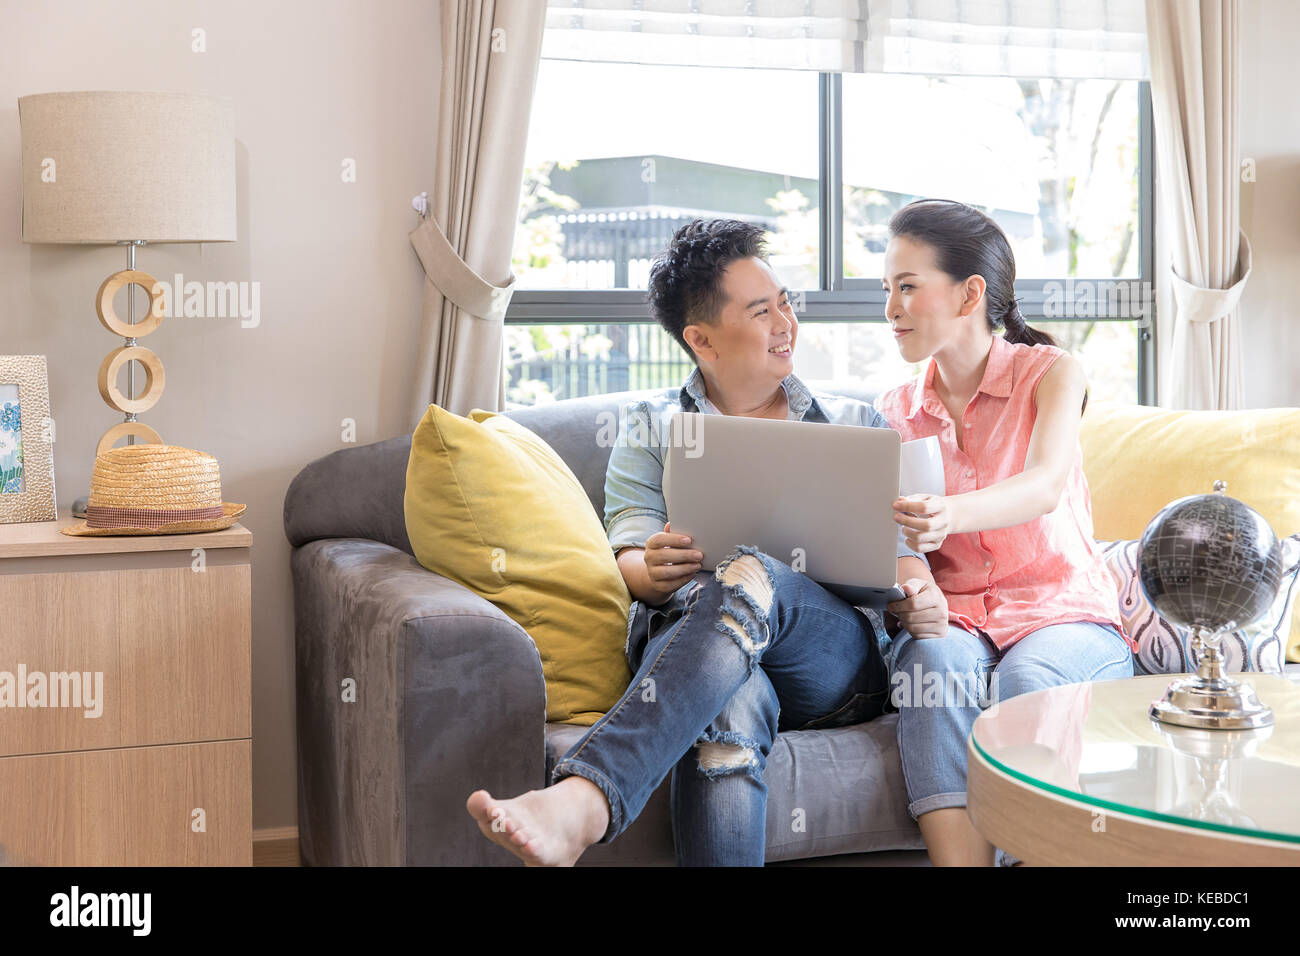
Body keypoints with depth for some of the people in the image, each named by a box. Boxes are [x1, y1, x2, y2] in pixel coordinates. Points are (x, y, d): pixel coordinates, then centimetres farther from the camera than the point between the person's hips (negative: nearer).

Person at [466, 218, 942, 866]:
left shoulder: (855, 426, 25)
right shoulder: (650, 429, 22)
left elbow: (898, 548, 18)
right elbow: (630, 558, 9)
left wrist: (919, 598, -7)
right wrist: (653, 570, -17)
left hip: (838, 658, 0)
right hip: (685, 648, 0)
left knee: (750, 575, -38)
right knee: (731, 707, -41)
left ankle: (582, 799, -57)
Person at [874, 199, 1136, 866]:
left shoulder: (1050, 372, 1)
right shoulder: (897, 411, 12)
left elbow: (1045, 487, -20)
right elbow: (898, 533, 5)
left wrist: (951, 515, -42)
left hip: (1062, 611, -2)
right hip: (950, 617, 2)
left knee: (1028, 674, -36)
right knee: (939, 663, -33)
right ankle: (958, 858, -40)